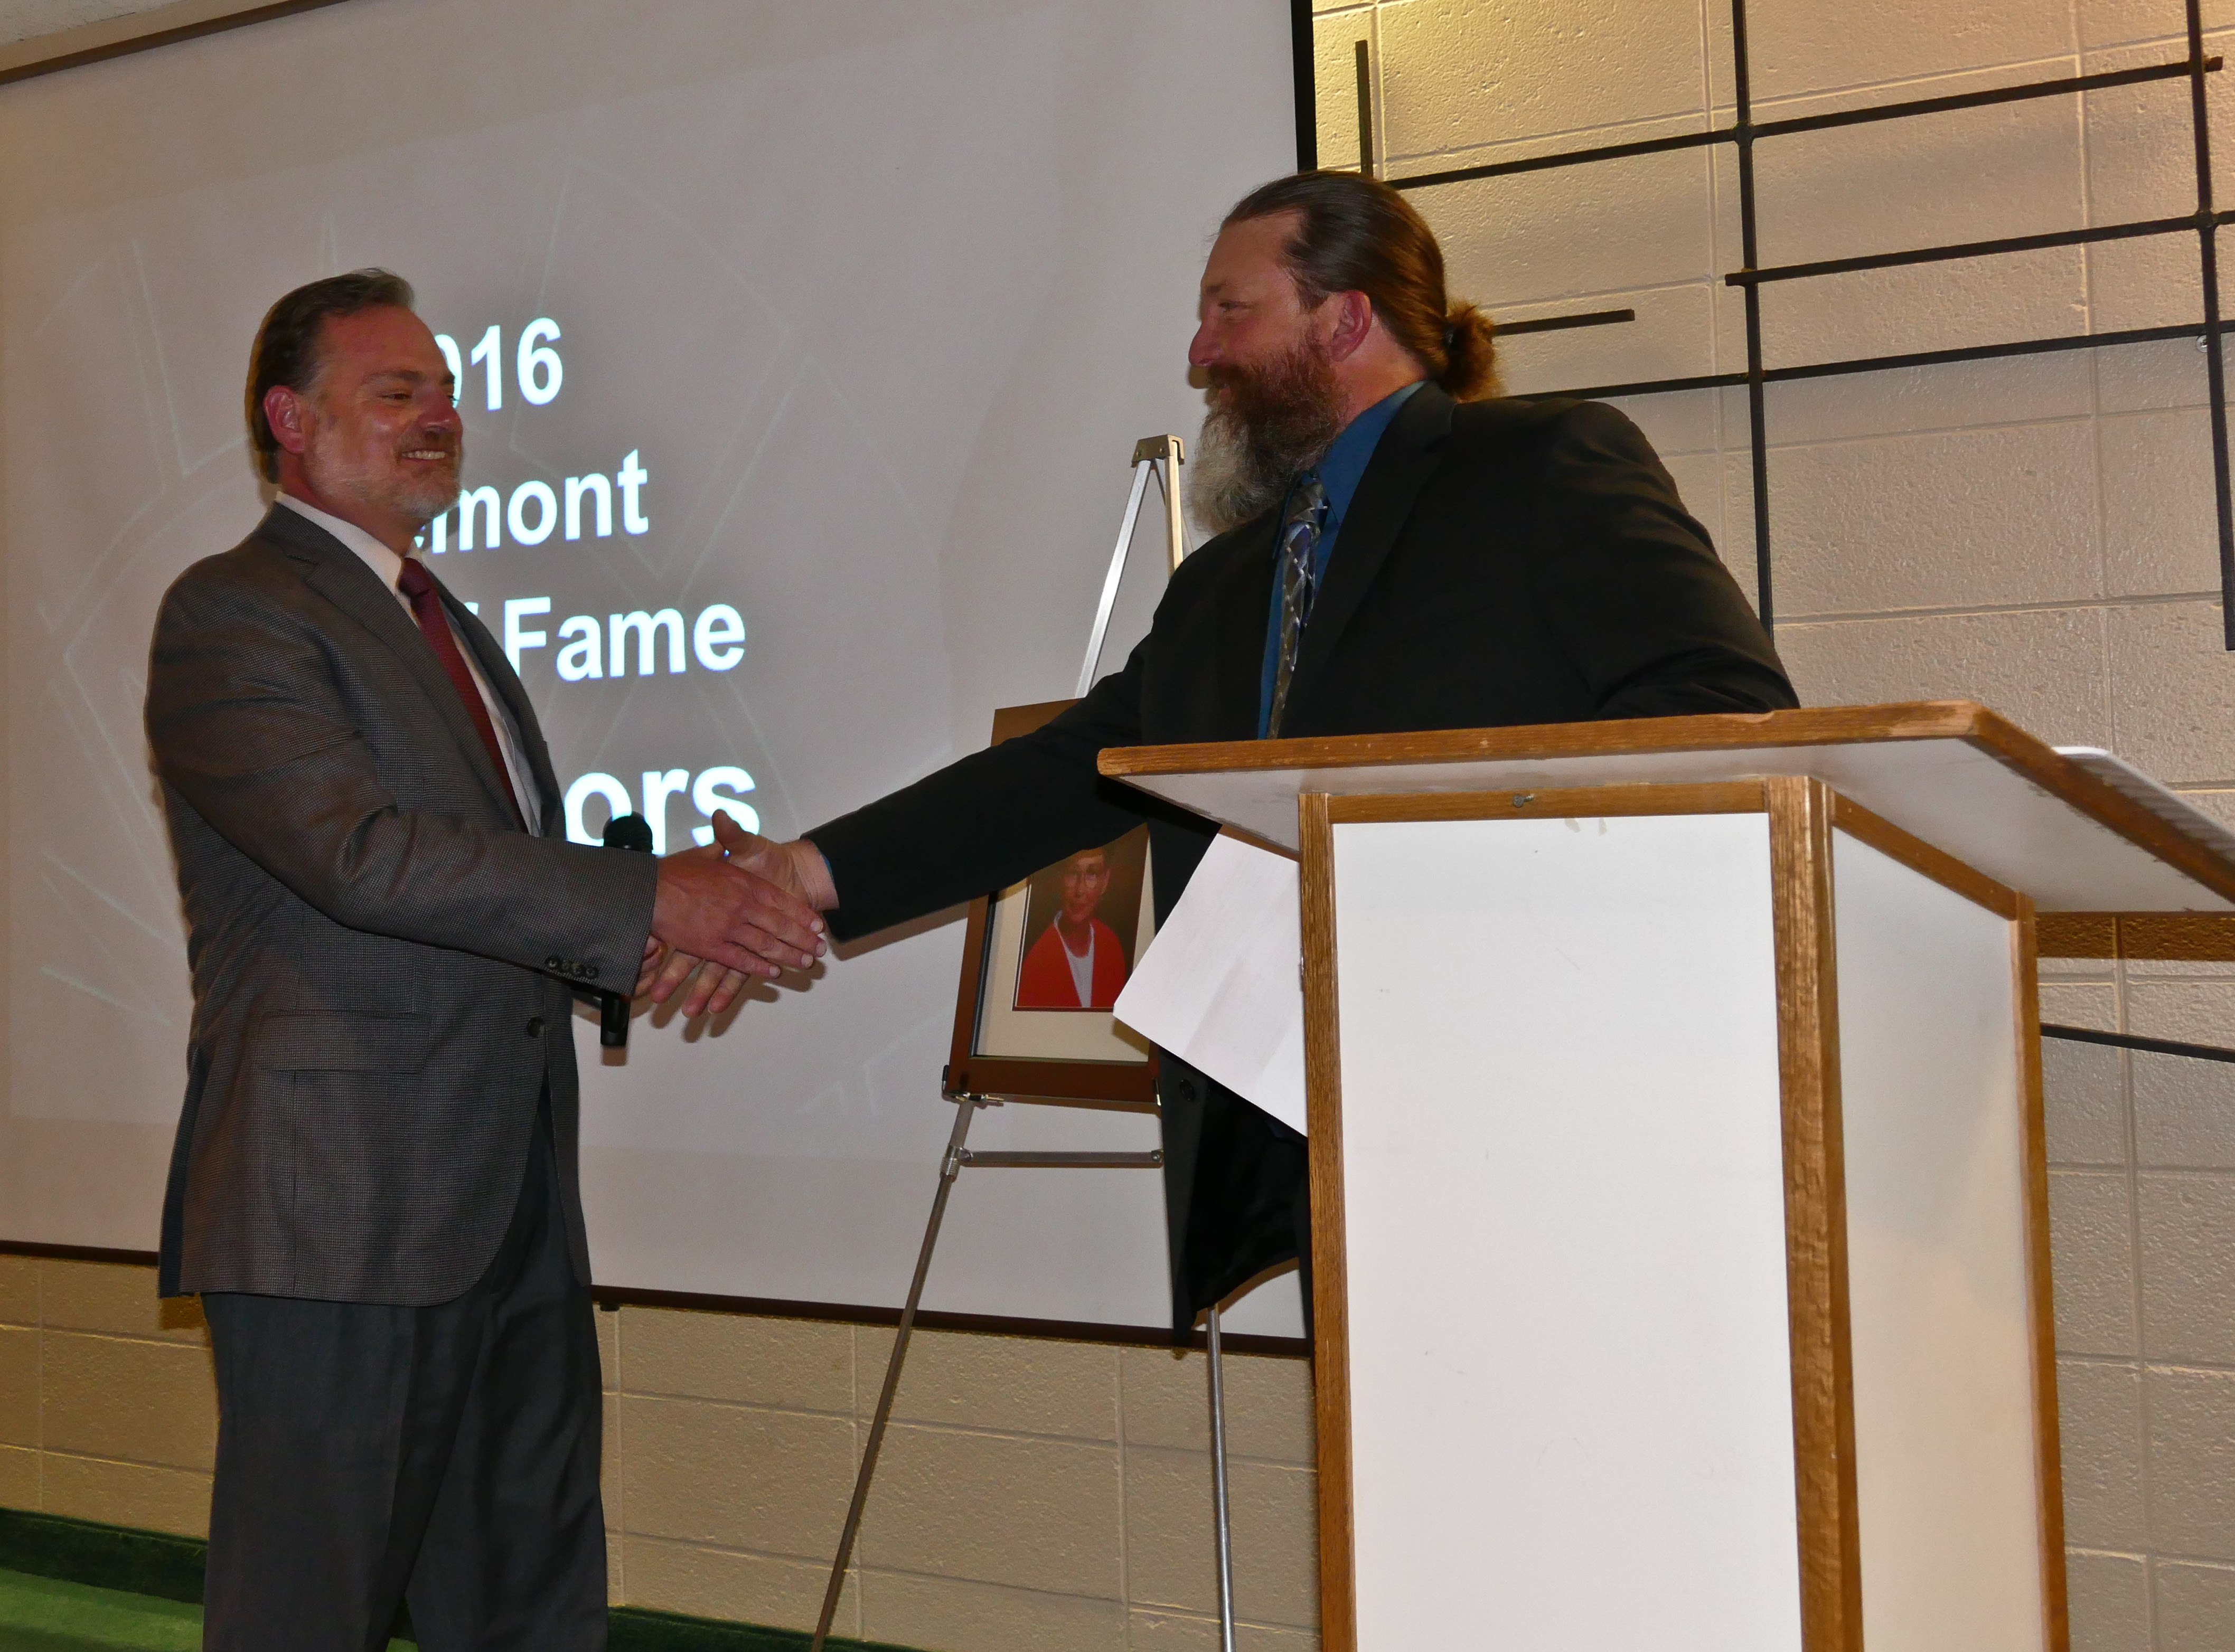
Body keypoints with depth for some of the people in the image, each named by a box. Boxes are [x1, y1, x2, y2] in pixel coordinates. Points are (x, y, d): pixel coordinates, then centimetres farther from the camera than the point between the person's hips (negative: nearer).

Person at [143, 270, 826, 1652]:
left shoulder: (443, 620, 22)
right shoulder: (231, 615, -7)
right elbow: (363, 853, -21)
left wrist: (635, 941, 8)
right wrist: (647, 899, -24)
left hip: (513, 1199, 9)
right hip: (345, 1199, -9)